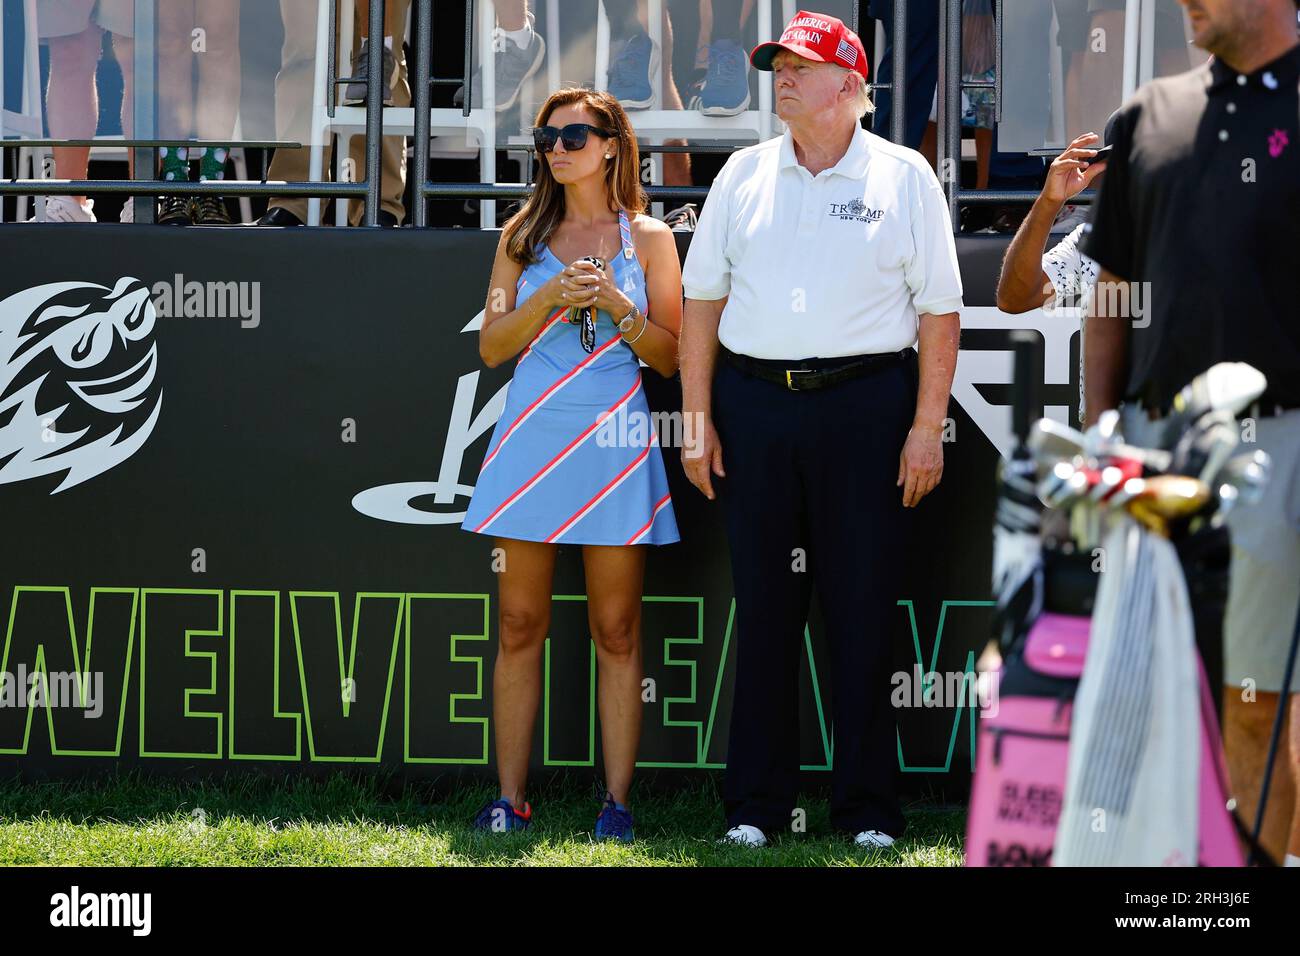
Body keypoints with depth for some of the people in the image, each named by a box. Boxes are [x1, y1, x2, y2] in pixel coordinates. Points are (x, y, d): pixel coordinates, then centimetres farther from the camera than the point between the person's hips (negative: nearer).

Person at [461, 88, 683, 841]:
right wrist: (548, 298, -9)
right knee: (520, 624, 2)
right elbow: (491, 347, 6)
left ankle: (617, 802, 2)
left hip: (613, 442, -2)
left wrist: (617, 305, -12)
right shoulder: (524, 236, 11)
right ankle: (510, 799, 6)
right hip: (532, 439, 2)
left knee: (617, 629, -1)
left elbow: (670, 357, 4)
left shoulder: (648, 238, 6)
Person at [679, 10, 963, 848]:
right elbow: (702, 298, 12)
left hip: (865, 403, -2)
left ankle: (869, 809, 6)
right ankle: (755, 803, 11)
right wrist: (699, 419, 5)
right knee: (763, 604, 5)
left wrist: (928, 427, -6)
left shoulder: (902, 177, 3)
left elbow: (939, 309, 1)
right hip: (755, 402, 3)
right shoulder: (745, 175, 11)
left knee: (864, 607, 0)